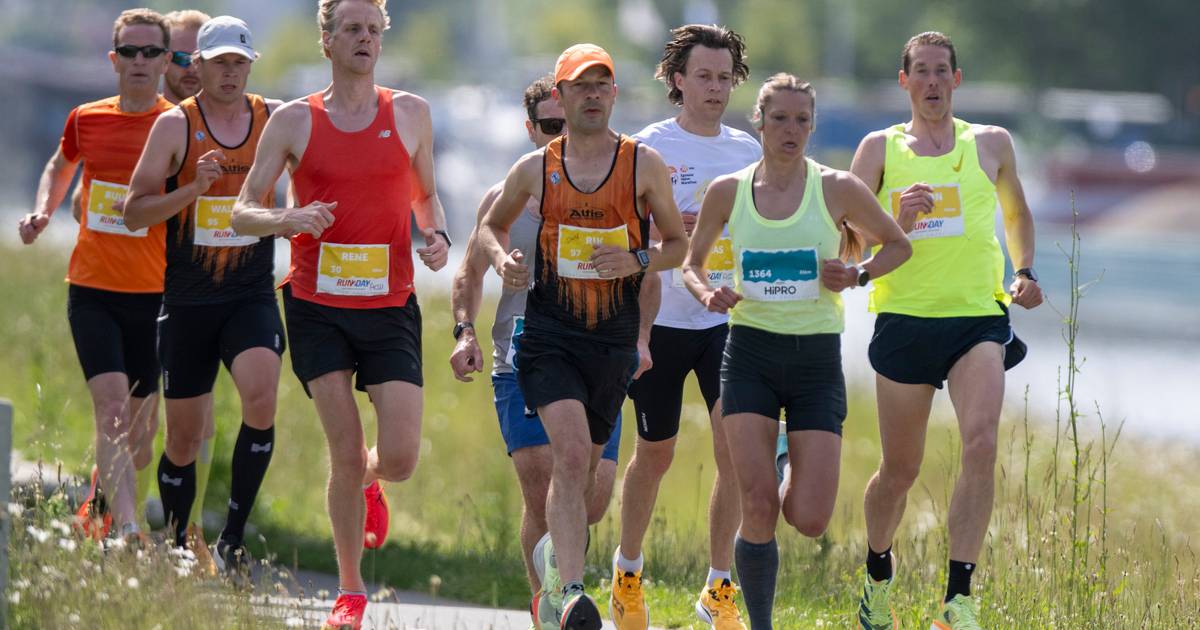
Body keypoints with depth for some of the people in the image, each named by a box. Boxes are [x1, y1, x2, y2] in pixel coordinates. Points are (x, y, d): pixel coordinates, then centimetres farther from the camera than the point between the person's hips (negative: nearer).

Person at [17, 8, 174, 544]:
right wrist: (42, 212, 10)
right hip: (92, 292, 1)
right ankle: (127, 531, -23)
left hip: (154, 295, -1)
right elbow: (60, 166, 26)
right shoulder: (86, 120, 6)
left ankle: (97, 507, 34)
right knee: (112, 407, -16)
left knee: (140, 428, 7)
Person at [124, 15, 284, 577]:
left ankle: (232, 539, -18)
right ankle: (178, 549, 26)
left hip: (253, 297, 0)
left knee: (261, 396, -26)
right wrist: (193, 189, -19)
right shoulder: (175, 126, -2)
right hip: (187, 302, 0)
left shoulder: (279, 119, 3)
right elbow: (134, 213, -4)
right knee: (184, 438, 5)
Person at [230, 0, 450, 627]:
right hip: (318, 307, -1)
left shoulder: (409, 114, 7)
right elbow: (242, 212, 4)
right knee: (345, 454, -7)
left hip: (390, 306, 1)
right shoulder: (293, 121, 2)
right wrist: (286, 219, -18)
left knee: (400, 457, -7)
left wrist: (437, 235, -1)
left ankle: (368, 485, 31)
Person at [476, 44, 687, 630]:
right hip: (549, 337, -2)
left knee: (582, 468, 13)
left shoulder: (644, 165, 1)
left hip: (613, 340, 2)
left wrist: (638, 261, -11)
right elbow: (491, 226, 19)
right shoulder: (535, 169, 3)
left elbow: (677, 243, 9)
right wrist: (503, 258, -3)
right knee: (572, 454, -21)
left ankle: (556, 553, 43)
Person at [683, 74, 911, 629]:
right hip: (751, 354, 0)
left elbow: (898, 245, 11)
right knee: (757, 506, -13)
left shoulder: (838, 190, -3)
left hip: (817, 358, 0)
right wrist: (707, 293, -8)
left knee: (809, 520, -6)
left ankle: (795, 477, 31)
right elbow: (692, 262, 15)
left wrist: (857, 275, -9)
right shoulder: (727, 192, 1)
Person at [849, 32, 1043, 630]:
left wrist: (1024, 272, 14)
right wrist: (896, 219, -17)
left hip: (980, 317, 0)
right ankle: (877, 578, 34)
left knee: (981, 444, -22)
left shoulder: (991, 144, 12)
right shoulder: (880, 148, 7)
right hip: (905, 318, 0)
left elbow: (1016, 211, 30)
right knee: (900, 469, 6)